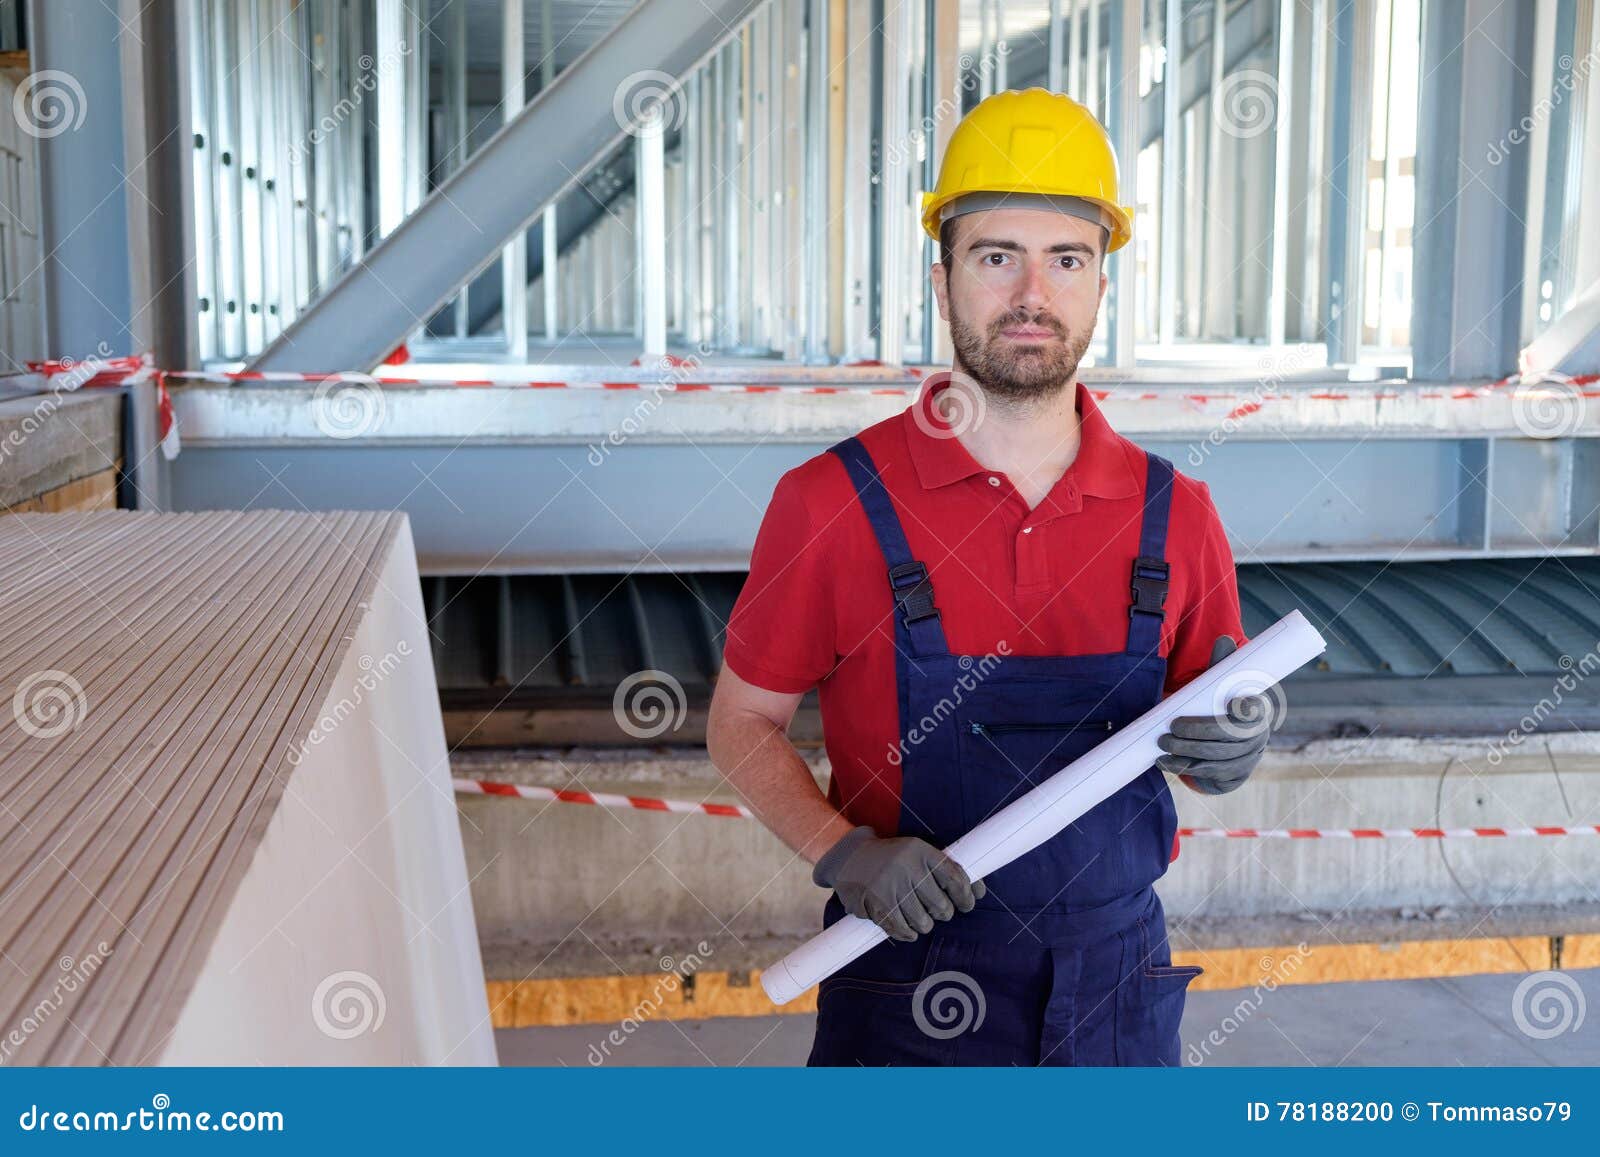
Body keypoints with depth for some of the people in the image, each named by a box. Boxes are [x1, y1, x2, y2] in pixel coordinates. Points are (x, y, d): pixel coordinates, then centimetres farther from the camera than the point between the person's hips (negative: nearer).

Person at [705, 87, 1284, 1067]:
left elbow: (1202, 746, 8)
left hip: (1116, 983, 3)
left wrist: (1230, 750, -14)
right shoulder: (834, 504, -11)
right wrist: (842, 855, -17)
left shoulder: (1173, 516, -3)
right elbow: (742, 724, -2)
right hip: (906, 980, -2)